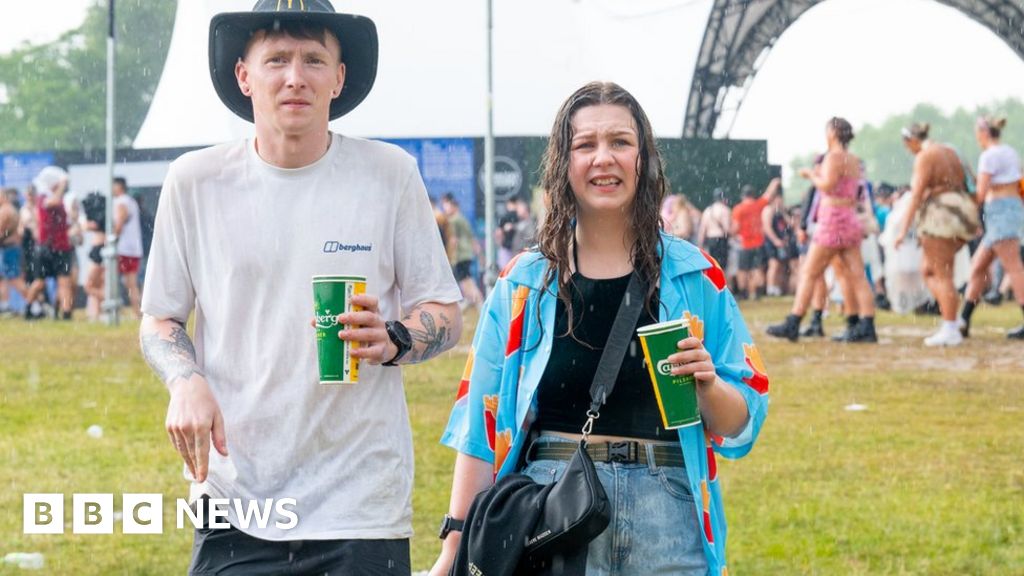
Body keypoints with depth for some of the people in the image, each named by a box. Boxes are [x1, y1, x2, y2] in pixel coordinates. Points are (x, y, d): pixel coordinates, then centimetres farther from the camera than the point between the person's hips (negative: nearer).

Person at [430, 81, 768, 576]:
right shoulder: (524, 284, 6)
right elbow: (481, 423, 7)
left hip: (664, 514, 0)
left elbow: (741, 426, 9)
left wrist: (706, 384, -12)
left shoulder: (694, 277, 6)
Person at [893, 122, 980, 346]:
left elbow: (916, 195, -16)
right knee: (927, 269, 16)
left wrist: (903, 230, -16)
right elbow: (963, 186, 18)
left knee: (942, 276, -5)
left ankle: (950, 331, -5)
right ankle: (951, 319, 6)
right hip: (961, 215, 9)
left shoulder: (924, 157, -10)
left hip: (940, 216, -9)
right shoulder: (950, 152, 17)